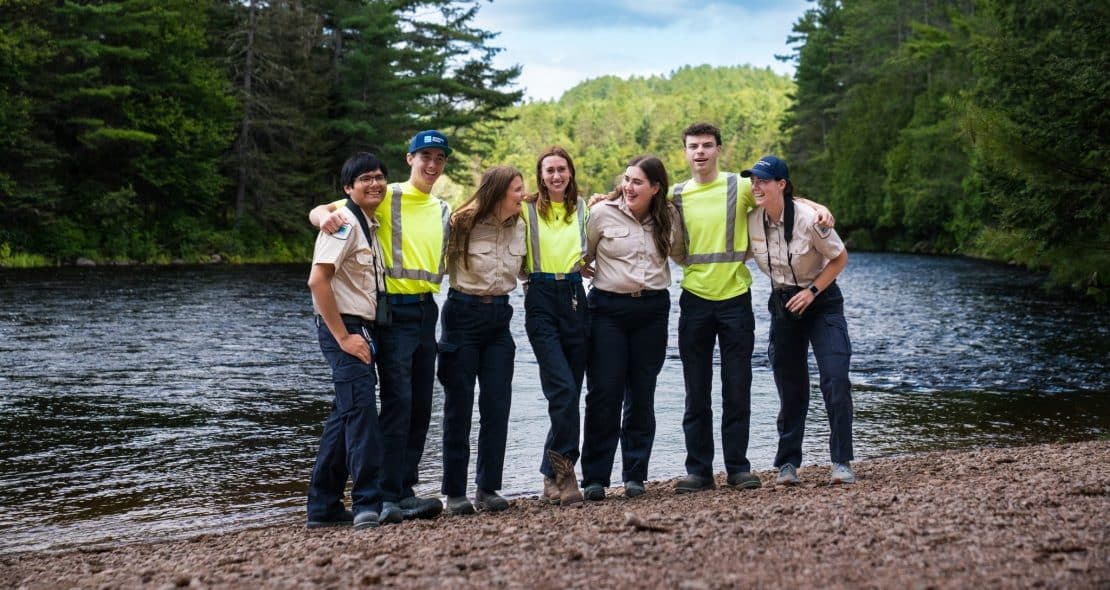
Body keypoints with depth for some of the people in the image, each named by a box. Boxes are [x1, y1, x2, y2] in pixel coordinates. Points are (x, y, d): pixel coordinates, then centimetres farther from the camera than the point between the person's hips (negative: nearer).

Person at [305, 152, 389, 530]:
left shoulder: (370, 225, 16)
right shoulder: (345, 223, -11)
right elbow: (317, 280, -20)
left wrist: (364, 335, 11)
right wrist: (343, 336, -20)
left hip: (361, 330, 10)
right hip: (344, 329, -10)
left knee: (345, 415, 12)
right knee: (362, 411, -15)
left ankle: (323, 508, 19)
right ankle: (368, 504, -14)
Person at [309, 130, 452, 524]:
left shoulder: (444, 211, 15)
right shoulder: (387, 197, -2)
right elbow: (320, 212, -5)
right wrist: (325, 216, -28)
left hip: (427, 312, 7)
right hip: (395, 311, -7)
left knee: (420, 407, 9)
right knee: (397, 402, -12)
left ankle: (405, 493, 17)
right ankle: (389, 498, -8)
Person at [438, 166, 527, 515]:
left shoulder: (518, 227, 6)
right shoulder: (463, 224, -9)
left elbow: (524, 270, 20)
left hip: (499, 319, 5)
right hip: (463, 314, -5)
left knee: (497, 407, 1)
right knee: (458, 407, 2)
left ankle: (487, 489, 10)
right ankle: (454, 492, 9)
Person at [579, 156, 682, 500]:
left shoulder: (668, 218, 6)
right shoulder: (603, 213, -3)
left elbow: (682, 254, 22)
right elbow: (582, 257, 5)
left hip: (652, 309, 3)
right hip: (608, 308, -2)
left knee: (641, 394, 6)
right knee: (603, 392, -5)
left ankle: (635, 475, 15)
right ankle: (595, 478, 3)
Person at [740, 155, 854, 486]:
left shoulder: (809, 219, -21)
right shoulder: (751, 220, -10)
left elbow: (840, 258, -8)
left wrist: (812, 291, -15)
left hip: (821, 302, -3)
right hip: (783, 304, 4)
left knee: (836, 379, -13)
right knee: (790, 387, 6)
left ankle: (841, 462, -7)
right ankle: (787, 463, 14)